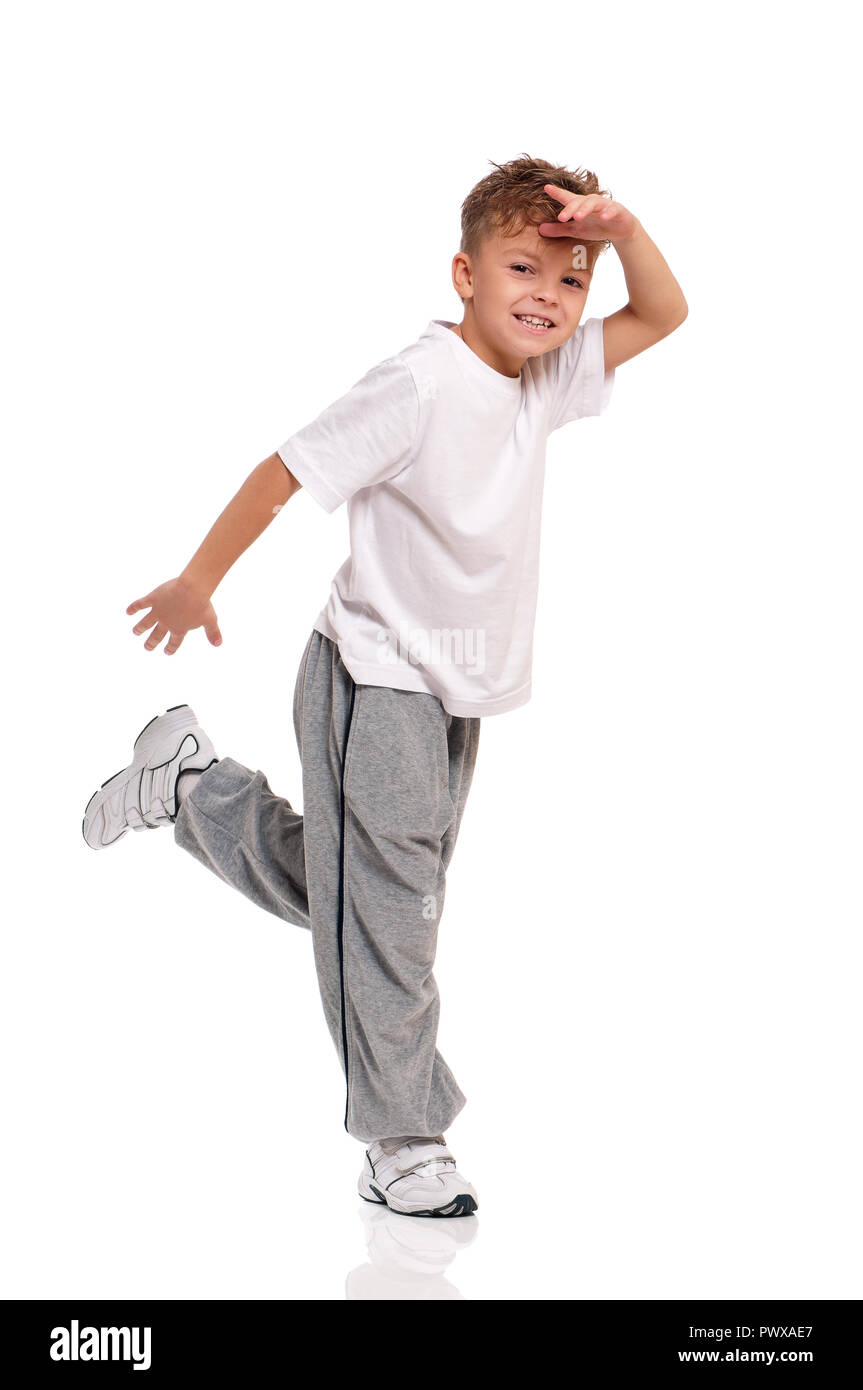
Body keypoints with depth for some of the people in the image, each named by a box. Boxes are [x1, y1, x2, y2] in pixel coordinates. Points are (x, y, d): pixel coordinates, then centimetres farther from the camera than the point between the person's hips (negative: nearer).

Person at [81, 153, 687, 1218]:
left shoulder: (544, 379, 3)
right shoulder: (419, 384, -20)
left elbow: (663, 315, 9)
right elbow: (287, 471, -17)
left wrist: (622, 229, -10)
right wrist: (197, 585, -13)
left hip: (458, 692, 9)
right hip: (377, 682, -9)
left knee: (331, 886, 20)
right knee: (386, 911, -3)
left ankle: (188, 781, 36)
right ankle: (404, 1144, 11)